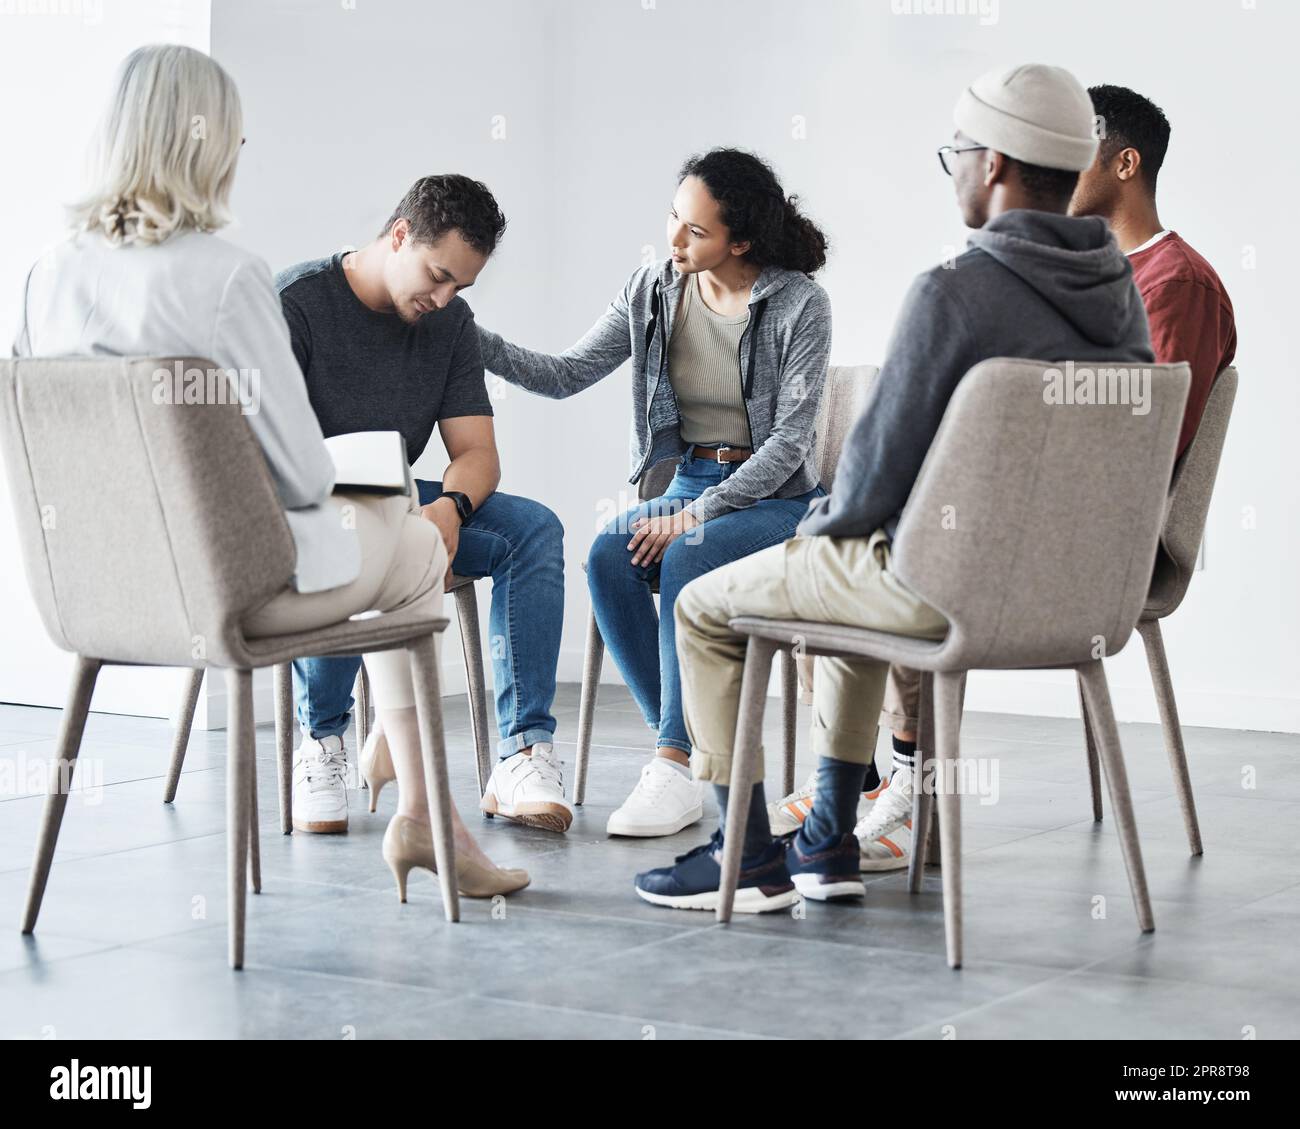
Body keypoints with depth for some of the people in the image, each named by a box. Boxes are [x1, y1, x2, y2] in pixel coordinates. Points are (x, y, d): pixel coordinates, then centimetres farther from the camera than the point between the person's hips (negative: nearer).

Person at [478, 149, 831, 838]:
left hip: (775, 496, -5)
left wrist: (693, 518, -21)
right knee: (608, 557, -26)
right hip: (690, 484, 5)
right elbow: (567, 375, 4)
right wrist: (469, 339, -10)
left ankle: (676, 767, -29)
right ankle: (692, 750, -18)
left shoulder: (797, 304, -12)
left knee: (688, 558, -34)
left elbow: (789, 440, -15)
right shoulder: (653, 291, 2)